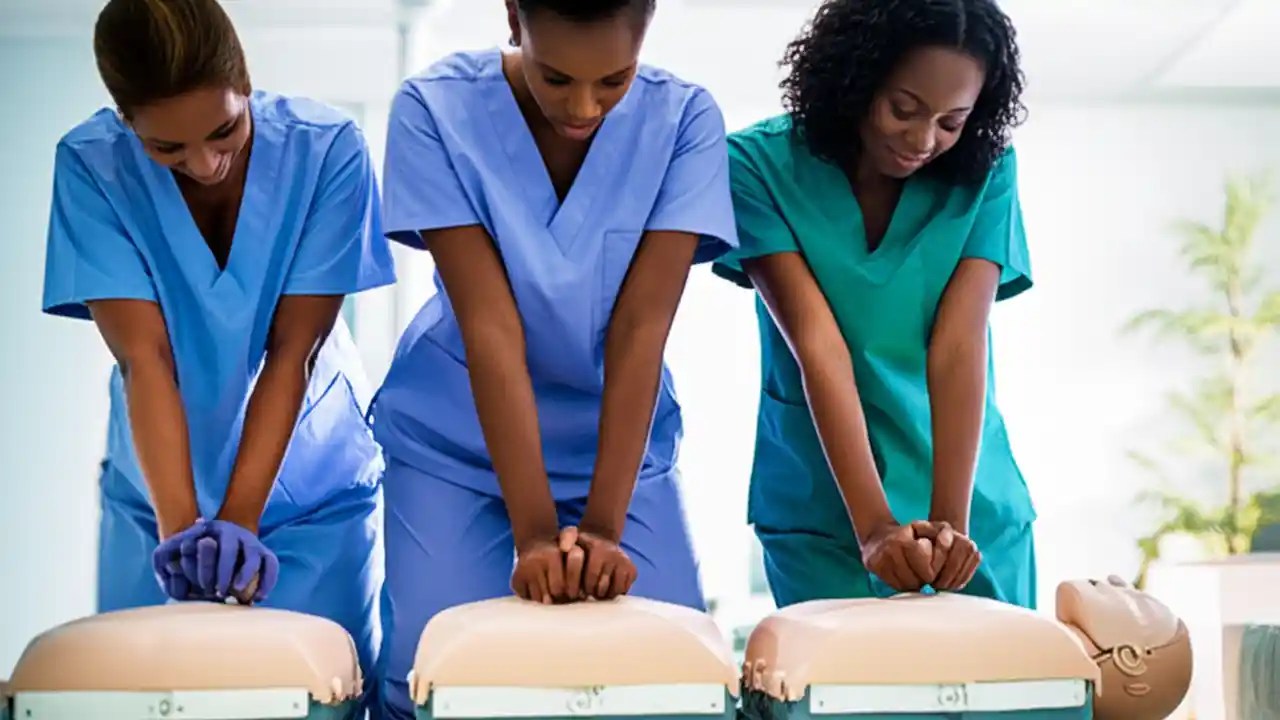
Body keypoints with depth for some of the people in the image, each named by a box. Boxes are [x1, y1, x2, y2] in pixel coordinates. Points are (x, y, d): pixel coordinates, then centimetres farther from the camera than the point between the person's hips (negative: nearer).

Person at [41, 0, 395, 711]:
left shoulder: (327, 149, -18)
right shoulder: (90, 166, -15)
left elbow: (294, 351, -18)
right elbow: (143, 358, -20)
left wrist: (239, 520, -24)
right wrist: (180, 525, -30)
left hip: (314, 491, -1)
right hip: (156, 493, 1)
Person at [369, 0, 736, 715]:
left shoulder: (685, 120, -14)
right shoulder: (435, 109, -17)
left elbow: (641, 329, -18)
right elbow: (490, 328, -22)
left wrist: (604, 525, -24)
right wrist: (533, 532, -25)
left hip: (619, 440, 1)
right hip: (454, 443, -1)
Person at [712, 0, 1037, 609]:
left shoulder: (985, 171, -7)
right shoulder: (760, 165, -13)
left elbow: (959, 345, -16)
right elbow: (816, 345, -20)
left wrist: (951, 519, -26)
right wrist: (872, 524, -27)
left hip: (975, 503, 2)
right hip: (822, 508, -2)